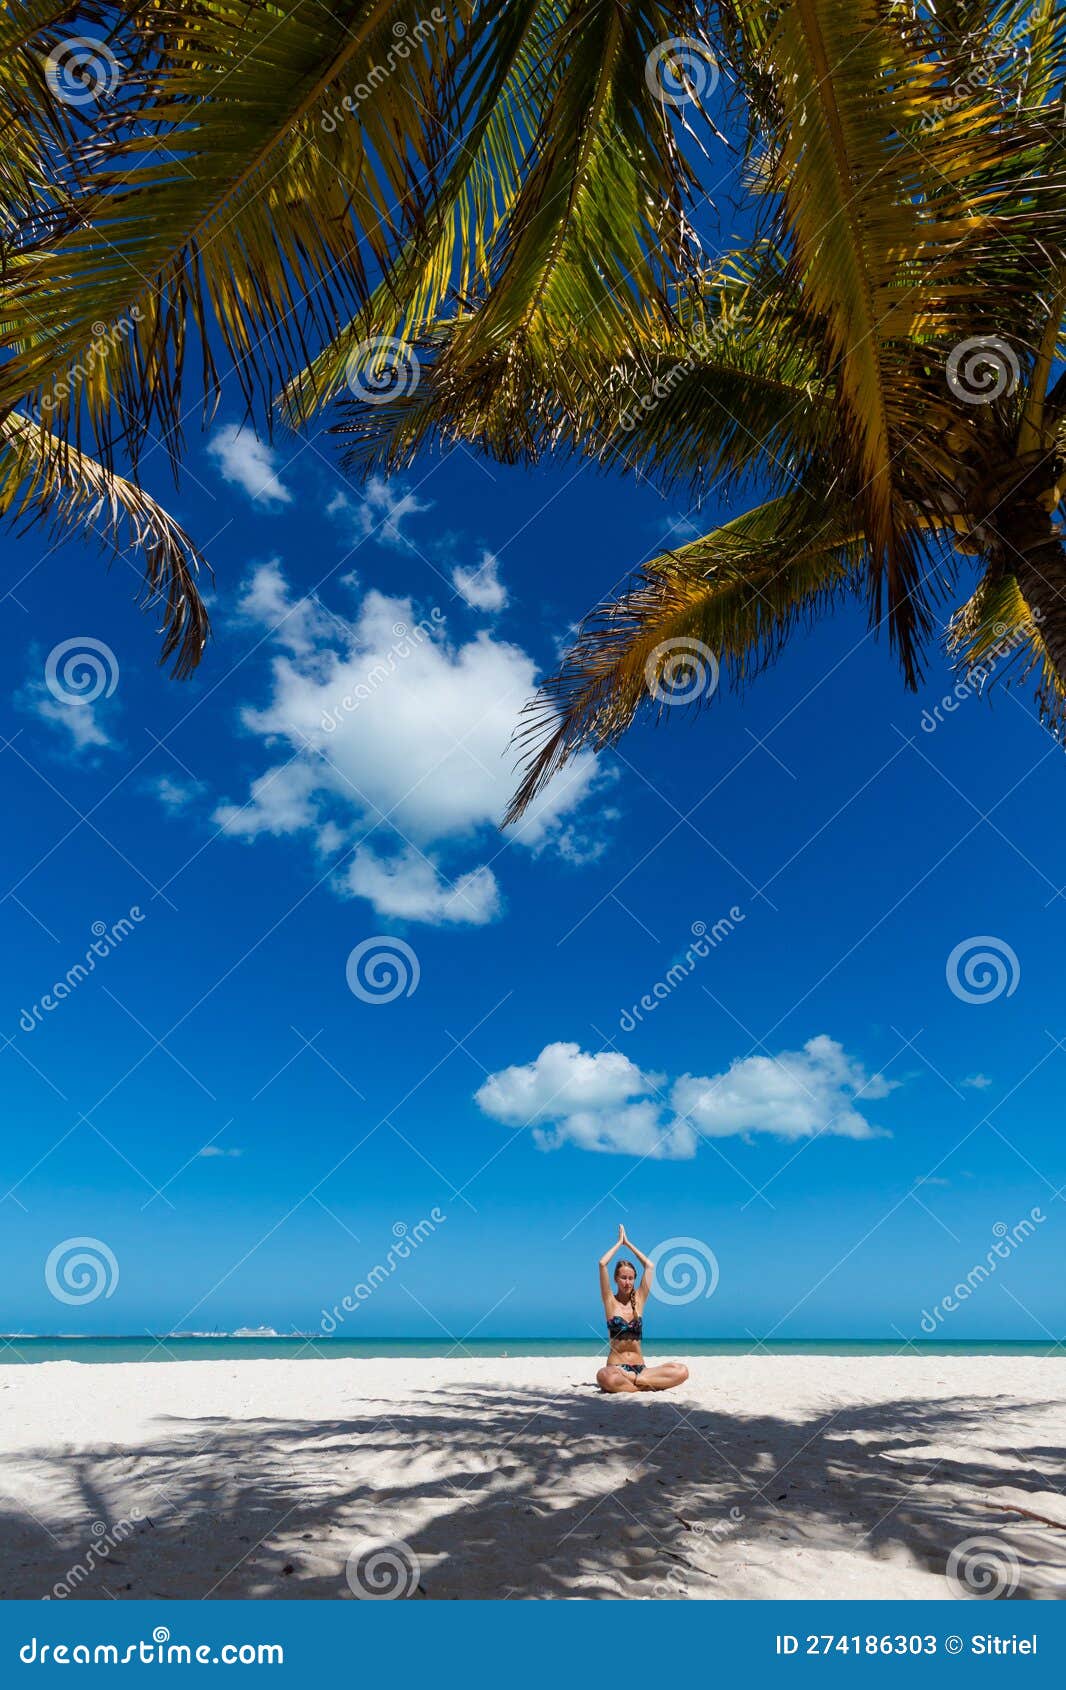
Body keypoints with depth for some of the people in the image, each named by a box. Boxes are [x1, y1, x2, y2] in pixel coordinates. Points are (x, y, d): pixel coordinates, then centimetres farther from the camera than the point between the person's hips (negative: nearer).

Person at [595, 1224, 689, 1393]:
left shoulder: (639, 1300, 11)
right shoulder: (610, 1301, 3)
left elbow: (649, 1266, 7)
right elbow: (602, 1264, -8)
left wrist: (628, 1243, 11)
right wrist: (619, 1243, 5)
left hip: (640, 1367, 3)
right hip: (616, 1367, -3)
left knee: (682, 1371, -22)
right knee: (605, 1377, -41)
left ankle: (636, 1380, -18)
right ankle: (646, 1384, -21)